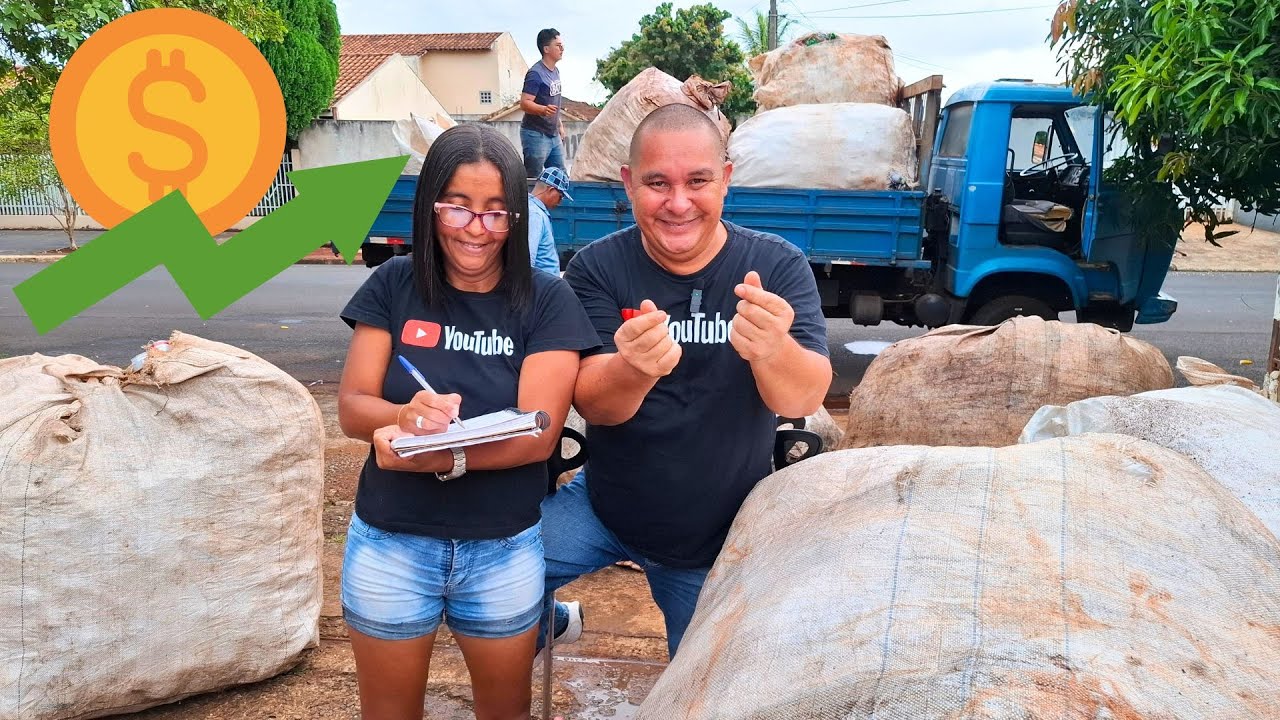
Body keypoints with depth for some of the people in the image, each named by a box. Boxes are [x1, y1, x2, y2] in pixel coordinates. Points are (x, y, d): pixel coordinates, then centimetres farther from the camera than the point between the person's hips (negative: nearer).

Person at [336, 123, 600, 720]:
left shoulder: (547, 302, -9)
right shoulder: (394, 285, -4)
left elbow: (538, 435, -16)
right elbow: (352, 407, -6)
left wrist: (438, 456, -32)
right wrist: (408, 416, -28)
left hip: (504, 550, -1)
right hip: (390, 546, 1)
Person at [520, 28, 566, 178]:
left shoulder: (556, 71, 12)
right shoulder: (535, 74, -15)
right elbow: (524, 103, -23)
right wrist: (544, 109, -39)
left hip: (554, 135, 9)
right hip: (536, 135, -9)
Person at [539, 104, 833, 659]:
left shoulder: (778, 267, -14)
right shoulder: (598, 268, -14)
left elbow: (804, 399, -25)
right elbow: (591, 404, -23)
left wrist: (772, 350, -49)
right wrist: (633, 369, -47)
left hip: (722, 537, 1)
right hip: (605, 509, 0)